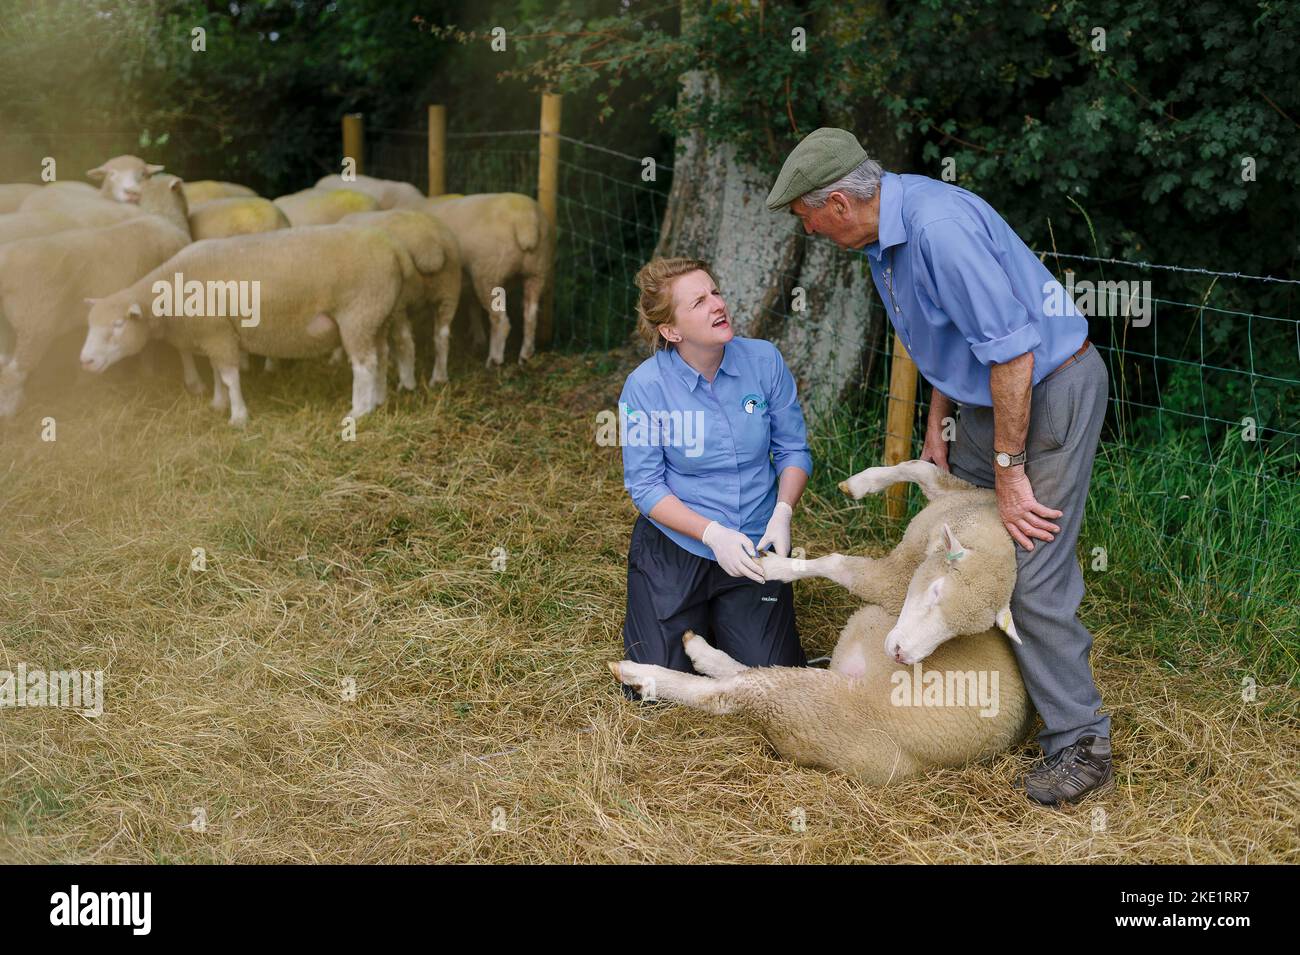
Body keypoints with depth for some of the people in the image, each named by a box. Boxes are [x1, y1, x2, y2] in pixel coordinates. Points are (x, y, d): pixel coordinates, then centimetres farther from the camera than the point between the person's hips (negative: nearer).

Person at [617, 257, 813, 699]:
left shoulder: (763, 359, -8)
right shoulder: (646, 385, -15)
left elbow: (793, 448, 1)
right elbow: (644, 484, -11)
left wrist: (782, 513, -17)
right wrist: (712, 534, -23)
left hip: (754, 548, 2)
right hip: (675, 548, -2)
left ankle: (726, 618, 28)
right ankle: (692, 621, 28)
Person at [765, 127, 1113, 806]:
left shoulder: (940, 226, -29)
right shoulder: (885, 233, 3)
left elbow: (1013, 350, -29)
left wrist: (1009, 473, -22)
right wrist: (938, 426, 15)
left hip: (1051, 389, -10)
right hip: (988, 393, 10)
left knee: (1033, 575, -11)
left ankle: (1080, 744, 0)